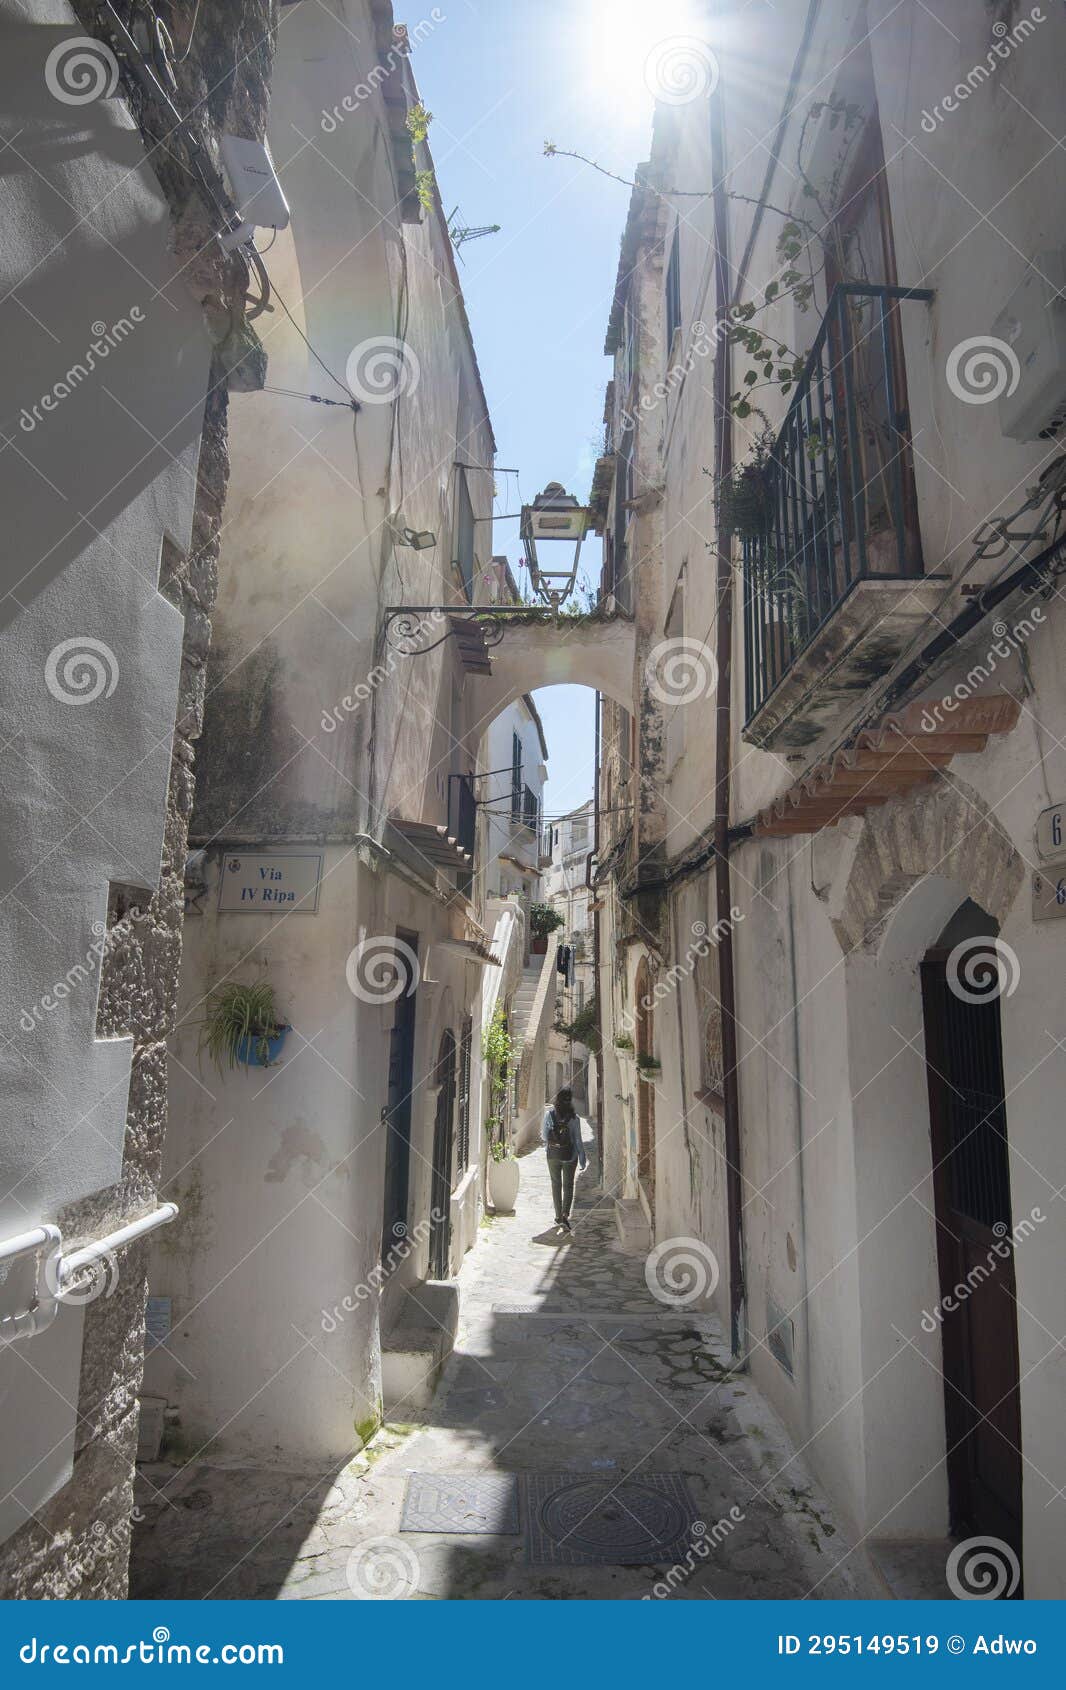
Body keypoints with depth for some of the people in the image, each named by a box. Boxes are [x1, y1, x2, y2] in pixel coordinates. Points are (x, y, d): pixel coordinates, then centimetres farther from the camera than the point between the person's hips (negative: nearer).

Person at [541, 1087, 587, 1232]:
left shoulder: (549, 1114, -9)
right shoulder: (574, 1117, -11)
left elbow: (544, 1136, -3)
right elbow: (578, 1140, -7)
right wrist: (583, 1160, 0)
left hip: (553, 1154, 1)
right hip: (569, 1155, -1)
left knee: (556, 1184, 16)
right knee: (568, 1185, 8)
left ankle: (559, 1216, 22)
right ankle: (565, 1215, -8)